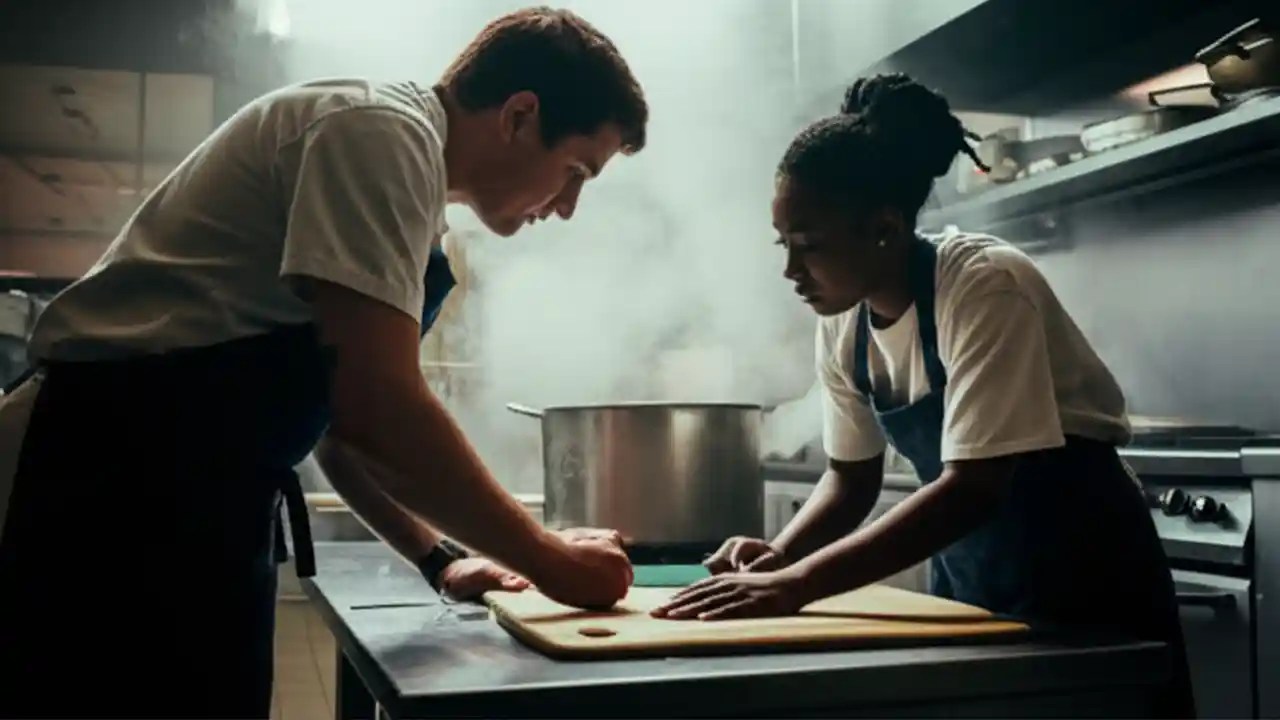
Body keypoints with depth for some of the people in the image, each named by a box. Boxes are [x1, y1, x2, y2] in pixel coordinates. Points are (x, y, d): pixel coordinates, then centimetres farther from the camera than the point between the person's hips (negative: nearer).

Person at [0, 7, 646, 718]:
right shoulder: (380, 132, -14)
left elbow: (342, 411, 20)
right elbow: (376, 409, -24)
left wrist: (438, 556, 11)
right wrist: (550, 561, -13)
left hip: (189, 498, 10)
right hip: (120, 493, -10)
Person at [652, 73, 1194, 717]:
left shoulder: (984, 286, -26)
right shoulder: (841, 324, -6)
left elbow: (972, 488, -32)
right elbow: (852, 476, 3)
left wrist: (797, 584, -37)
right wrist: (779, 555, -15)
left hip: (1079, 572, -6)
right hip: (967, 570, 6)